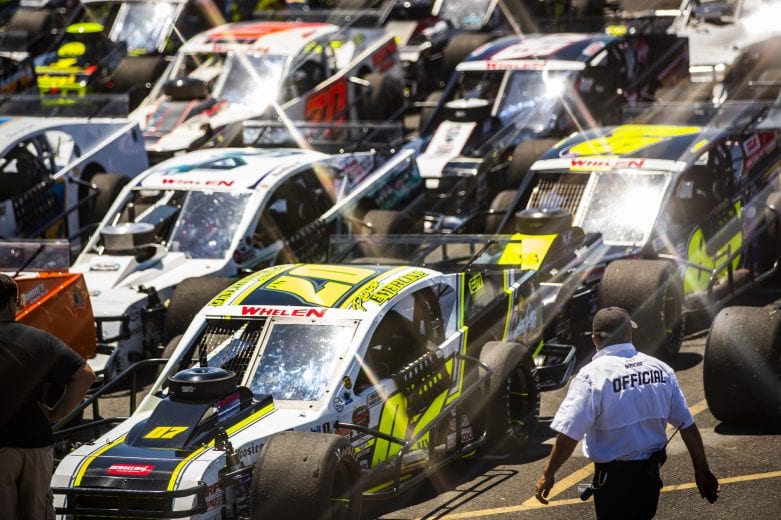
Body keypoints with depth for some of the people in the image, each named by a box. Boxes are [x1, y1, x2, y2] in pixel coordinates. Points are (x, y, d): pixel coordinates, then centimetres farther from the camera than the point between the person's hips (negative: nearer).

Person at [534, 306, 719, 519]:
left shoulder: (592, 376, -18)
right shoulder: (660, 369, -2)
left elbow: (569, 434, -21)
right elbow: (688, 426, 2)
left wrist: (547, 475, -9)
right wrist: (702, 470, 12)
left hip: (614, 477, -5)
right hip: (650, 475, 5)